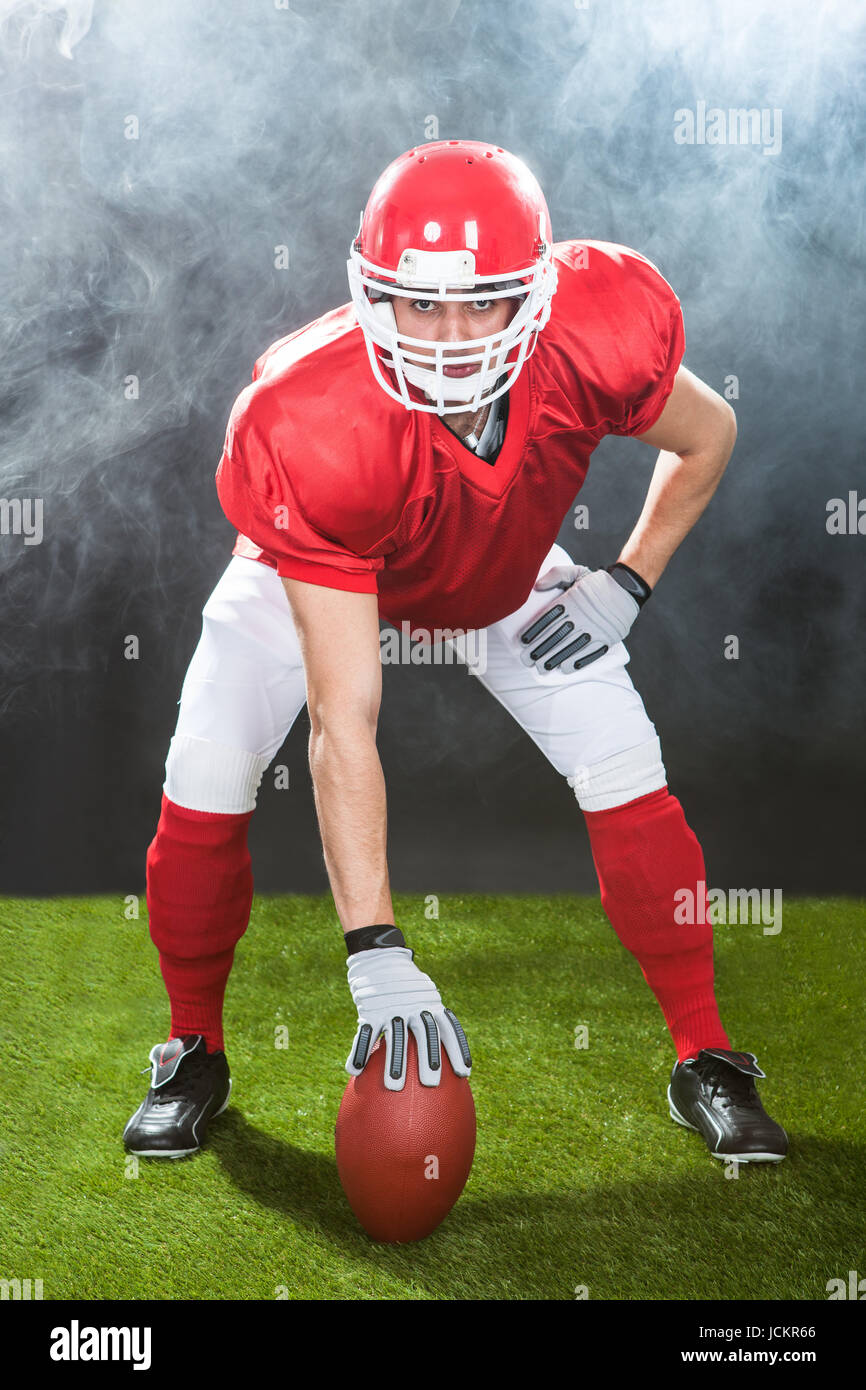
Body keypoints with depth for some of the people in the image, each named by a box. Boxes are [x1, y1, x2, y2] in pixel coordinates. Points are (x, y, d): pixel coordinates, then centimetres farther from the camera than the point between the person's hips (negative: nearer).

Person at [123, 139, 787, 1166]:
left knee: (628, 780, -10)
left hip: (504, 572, 2)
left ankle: (705, 1060, 9)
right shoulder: (313, 433, -43)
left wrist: (627, 584, -17)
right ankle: (193, 1053, 11)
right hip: (317, 567, -2)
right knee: (205, 787, -15)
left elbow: (708, 435, -7)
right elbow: (342, 723, -43)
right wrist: (375, 954, -45)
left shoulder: (603, 336, -34)